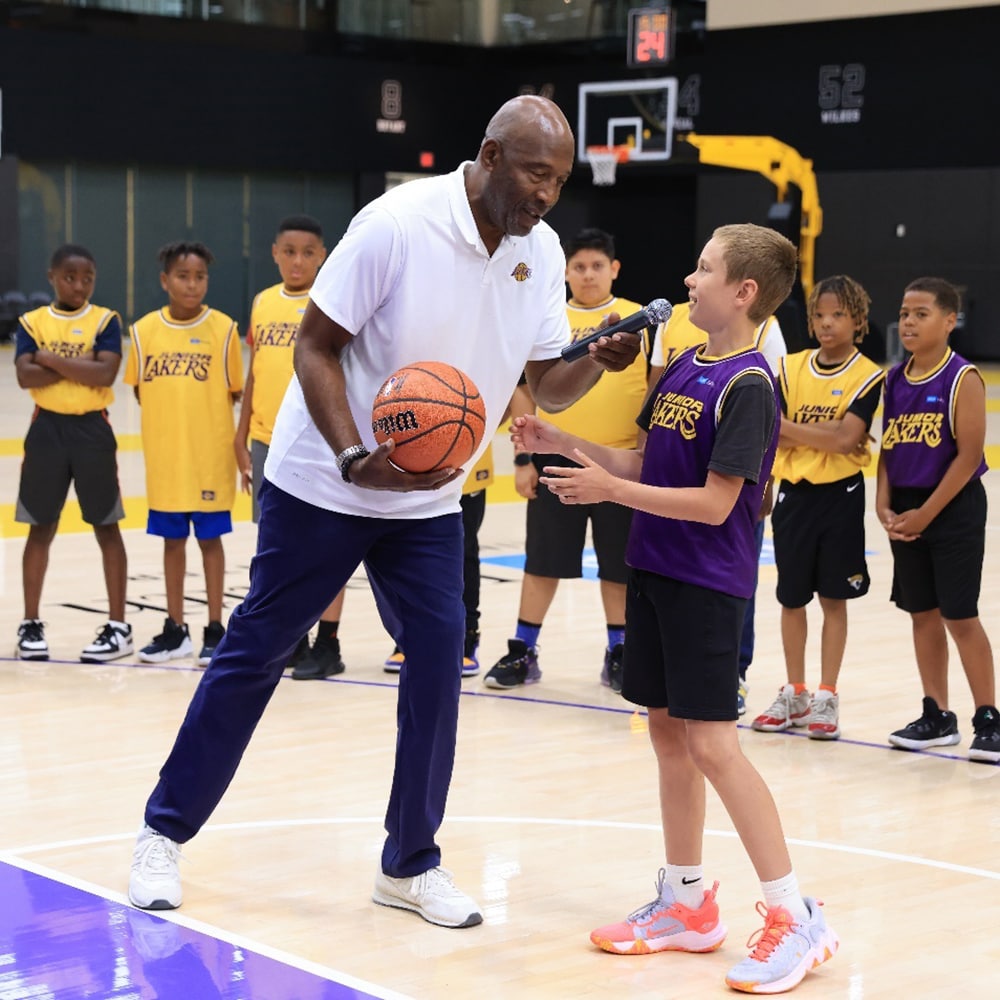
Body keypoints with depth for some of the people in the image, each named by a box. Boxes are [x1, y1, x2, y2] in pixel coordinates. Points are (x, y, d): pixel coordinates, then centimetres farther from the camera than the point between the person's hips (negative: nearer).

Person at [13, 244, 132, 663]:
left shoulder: (105, 321, -2)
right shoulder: (32, 322, 2)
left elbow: (105, 374, -17)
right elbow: (25, 376, -12)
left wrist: (51, 358, -14)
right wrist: (80, 366, -17)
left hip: (92, 429, -1)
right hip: (47, 429, 1)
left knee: (106, 527, 3)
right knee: (41, 528, 8)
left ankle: (118, 626, 9)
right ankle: (31, 624, 17)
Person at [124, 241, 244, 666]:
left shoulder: (222, 328, -6)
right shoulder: (145, 330, 1)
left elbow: (234, 391, 1)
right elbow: (140, 390, 10)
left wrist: (203, 414, -5)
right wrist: (170, 414, 1)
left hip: (210, 455, -3)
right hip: (164, 454, 3)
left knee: (210, 538, 4)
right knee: (172, 539, 11)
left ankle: (215, 630, 13)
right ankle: (175, 629, 20)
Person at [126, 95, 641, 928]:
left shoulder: (542, 252, -2)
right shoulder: (401, 223, -21)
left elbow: (546, 385, 3)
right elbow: (316, 343, -17)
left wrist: (598, 361, -20)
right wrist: (355, 460, -29)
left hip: (429, 499, 5)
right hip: (323, 482, -5)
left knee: (439, 661, -2)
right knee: (255, 650, 3)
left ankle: (410, 864, 12)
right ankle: (166, 832, 18)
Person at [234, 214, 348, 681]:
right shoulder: (262, 303, 10)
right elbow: (255, 375, 15)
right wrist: (242, 441, 13)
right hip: (269, 441, 5)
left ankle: (328, 645, 7)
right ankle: (293, 637, 23)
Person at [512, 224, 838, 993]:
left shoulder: (747, 385, -16)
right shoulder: (683, 366, 10)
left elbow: (715, 502, -20)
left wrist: (610, 490, -20)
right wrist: (562, 442, 6)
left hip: (708, 583, -8)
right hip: (656, 572, 9)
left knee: (711, 742, -9)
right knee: (668, 731, 12)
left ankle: (796, 917, -2)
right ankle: (687, 905, 23)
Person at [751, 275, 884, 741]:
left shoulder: (867, 376, -7)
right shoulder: (790, 368, 3)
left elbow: (846, 439, -18)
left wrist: (792, 429, -14)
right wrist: (824, 434, -16)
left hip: (839, 495, -3)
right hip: (793, 492, 3)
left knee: (834, 598, 4)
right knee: (791, 597, 9)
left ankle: (826, 697, 13)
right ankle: (794, 694, 22)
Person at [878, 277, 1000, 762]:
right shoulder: (894, 380, 7)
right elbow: (887, 448, 10)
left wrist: (925, 513, -15)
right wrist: (886, 507, -4)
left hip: (953, 508, -6)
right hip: (906, 511, 6)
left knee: (960, 616, -4)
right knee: (922, 613, 10)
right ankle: (937, 717, 20)